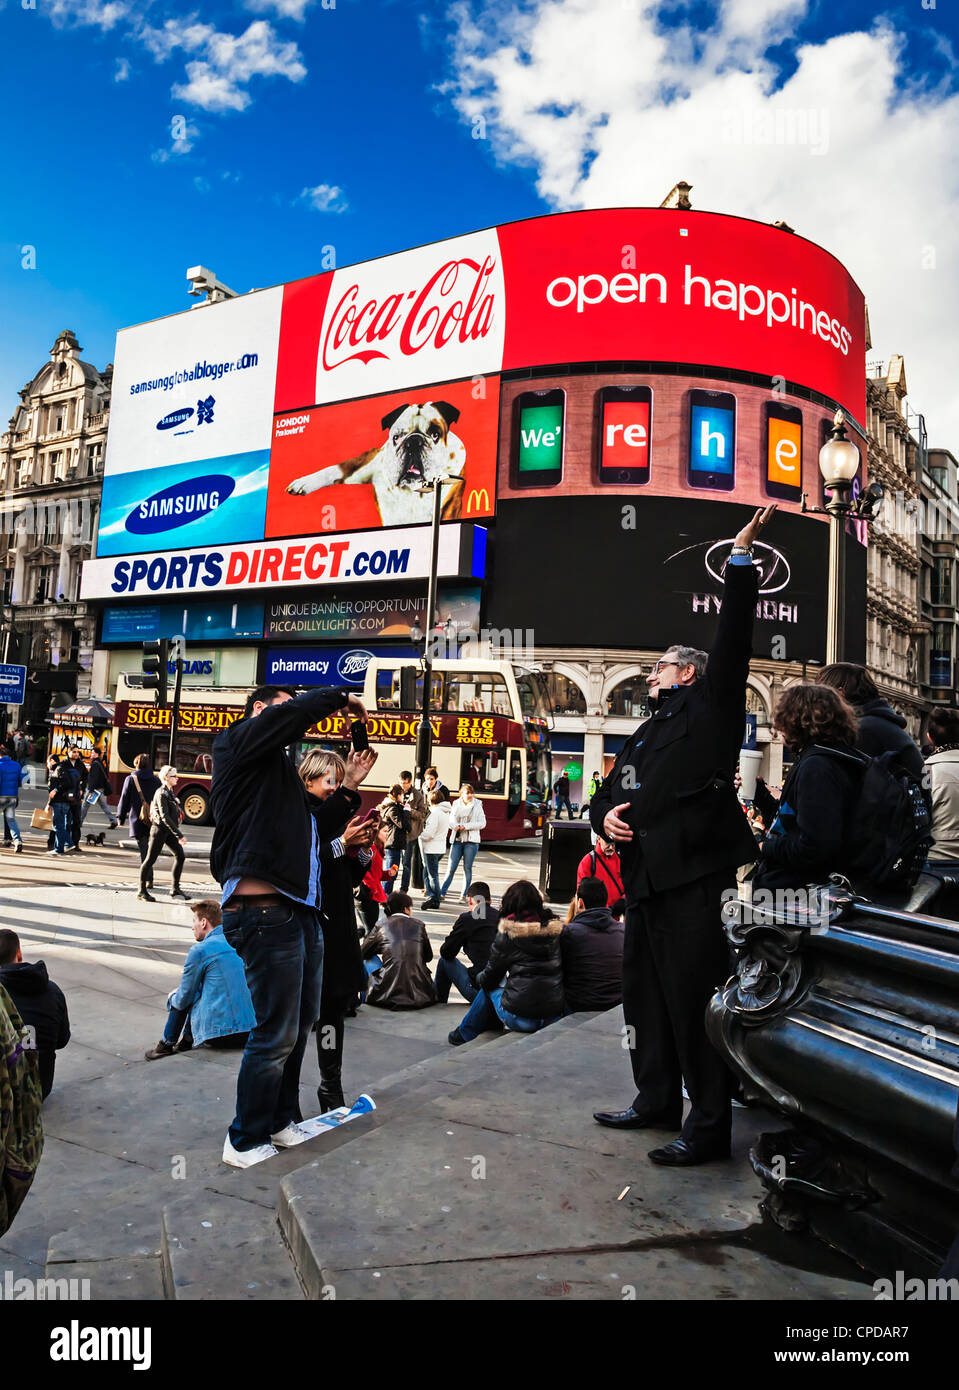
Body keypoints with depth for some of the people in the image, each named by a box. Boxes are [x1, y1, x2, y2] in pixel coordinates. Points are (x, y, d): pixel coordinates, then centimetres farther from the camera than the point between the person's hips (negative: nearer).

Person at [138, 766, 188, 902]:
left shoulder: (170, 791, 12)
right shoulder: (161, 794, -16)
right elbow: (165, 817, -24)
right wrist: (179, 835, -28)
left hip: (169, 831, 9)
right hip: (159, 829, -9)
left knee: (180, 856, 2)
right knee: (151, 859, 1)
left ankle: (175, 889, 9)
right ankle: (142, 891, 12)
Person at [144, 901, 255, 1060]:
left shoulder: (199, 951, -10)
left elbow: (183, 999, -1)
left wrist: (172, 997, 23)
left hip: (219, 1033, -6)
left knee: (178, 1000, 17)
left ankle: (167, 1045, 31)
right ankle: (187, 1040, 39)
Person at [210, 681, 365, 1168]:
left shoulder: (278, 767, 25)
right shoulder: (238, 741, 0)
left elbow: (317, 826, 23)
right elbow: (289, 717, -20)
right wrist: (338, 697, -6)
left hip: (299, 909, 10)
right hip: (265, 909, -10)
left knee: (301, 1022, 18)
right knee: (276, 1033, -2)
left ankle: (281, 1123, 35)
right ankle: (246, 1142, 16)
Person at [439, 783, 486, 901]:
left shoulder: (477, 805, 1)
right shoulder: (456, 805, 8)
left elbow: (482, 823, -3)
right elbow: (451, 820, 7)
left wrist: (466, 826, -12)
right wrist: (455, 826, -16)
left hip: (471, 840, -1)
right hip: (457, 839, 1)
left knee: (467, 868, 2)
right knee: (451, 868, -2)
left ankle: (464, 895, 11)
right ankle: (442, 893, 2)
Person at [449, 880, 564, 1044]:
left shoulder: (507, 933, -7)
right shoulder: (556, 929, 3)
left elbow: (489, 977, 4)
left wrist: (479, 978, 28)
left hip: (521, 1018, -4)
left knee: (489, 988, 23)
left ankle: (464, 1035, 37)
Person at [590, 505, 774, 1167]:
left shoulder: (710, 705, 4)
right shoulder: (644, 737, 25)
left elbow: (734, 638, -7)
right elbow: (607, 793, 27)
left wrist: (742, 557, -11)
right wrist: (605, 814, 4)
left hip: (698, 876, -8)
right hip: (646, 878, 9)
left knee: (694, 997, -6)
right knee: (646, 994, 16)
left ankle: (710, 1125, 5)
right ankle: (658, 1100, 31)